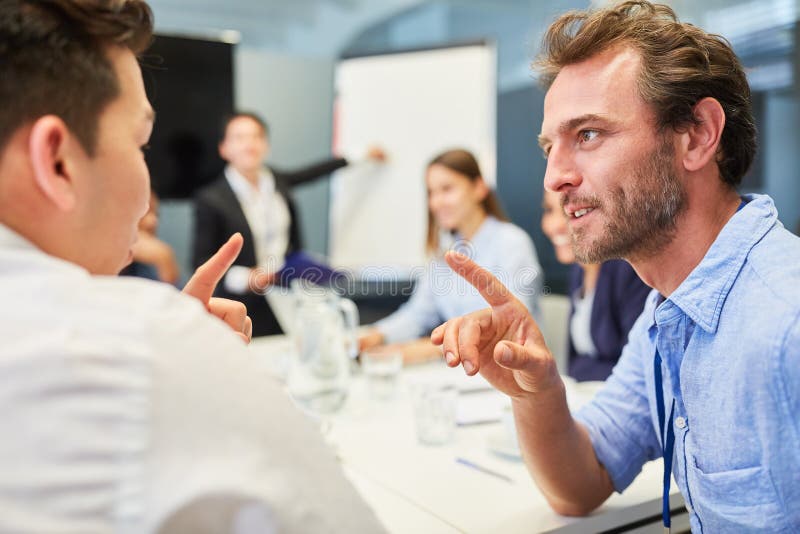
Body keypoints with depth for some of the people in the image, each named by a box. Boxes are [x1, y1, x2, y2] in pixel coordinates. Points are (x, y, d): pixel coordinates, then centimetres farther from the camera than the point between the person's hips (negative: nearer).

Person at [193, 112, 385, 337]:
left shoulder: (277, 181, 4)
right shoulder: (211, 200, -11)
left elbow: (309, 173, 21)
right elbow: (202, 261, -8)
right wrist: (245, 278, -22)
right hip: (245, 312, -4)